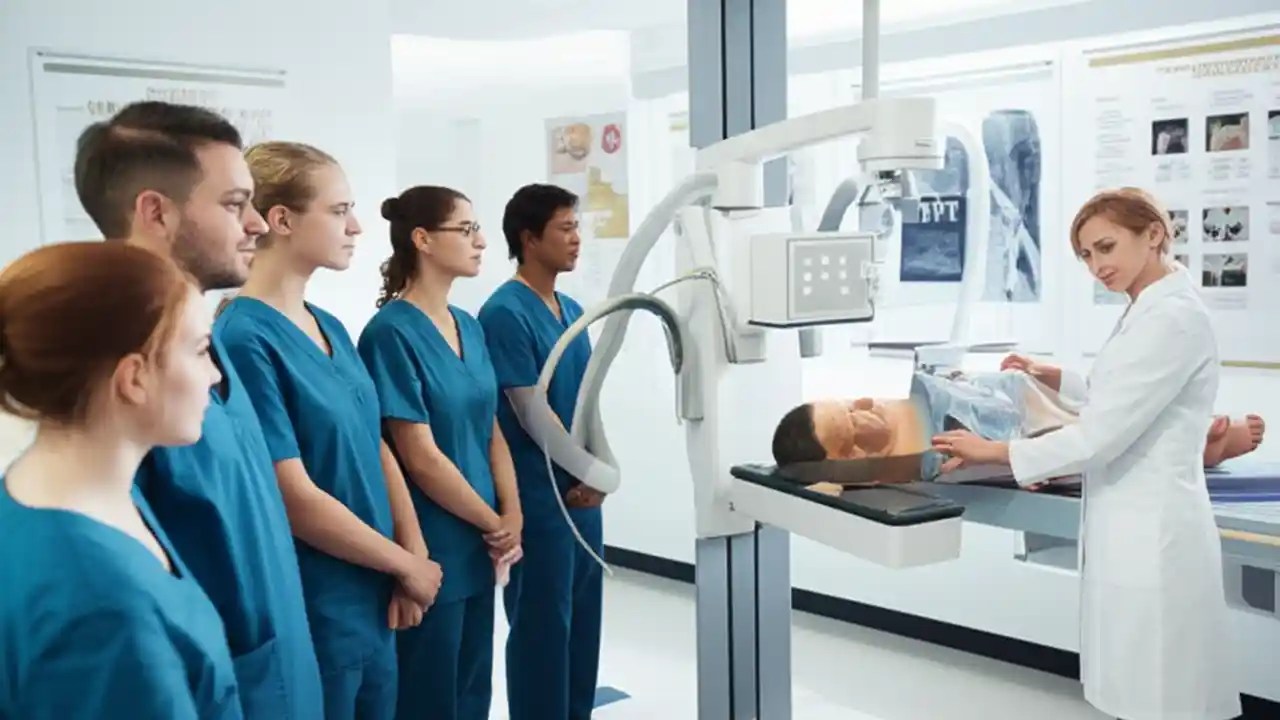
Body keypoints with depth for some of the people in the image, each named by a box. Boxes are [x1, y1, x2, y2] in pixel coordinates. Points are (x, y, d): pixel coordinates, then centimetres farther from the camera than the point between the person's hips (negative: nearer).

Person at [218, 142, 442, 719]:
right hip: (311, 616, -7)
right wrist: (407, 565, -9)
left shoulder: (330, 328, 6)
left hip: (373, 604, 8)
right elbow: (296, 501, -21)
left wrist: (415, 555, -2)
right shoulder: (245, 338, -19)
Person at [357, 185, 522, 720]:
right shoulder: (391, 333, -16)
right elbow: (421, 458, -18)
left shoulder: (469, 327, 8)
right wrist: (495, 524, -9)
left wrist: (512, 517, -3)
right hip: (430, 553, -7)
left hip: (478, 549, 7)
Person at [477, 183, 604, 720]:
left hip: (583, 492, 8)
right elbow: (531, 413, -16)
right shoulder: (505, 313, -15)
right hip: (540, 498, -8)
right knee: (542, 626, 3)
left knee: (583, 619, 17)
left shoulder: (572, 310, 10)